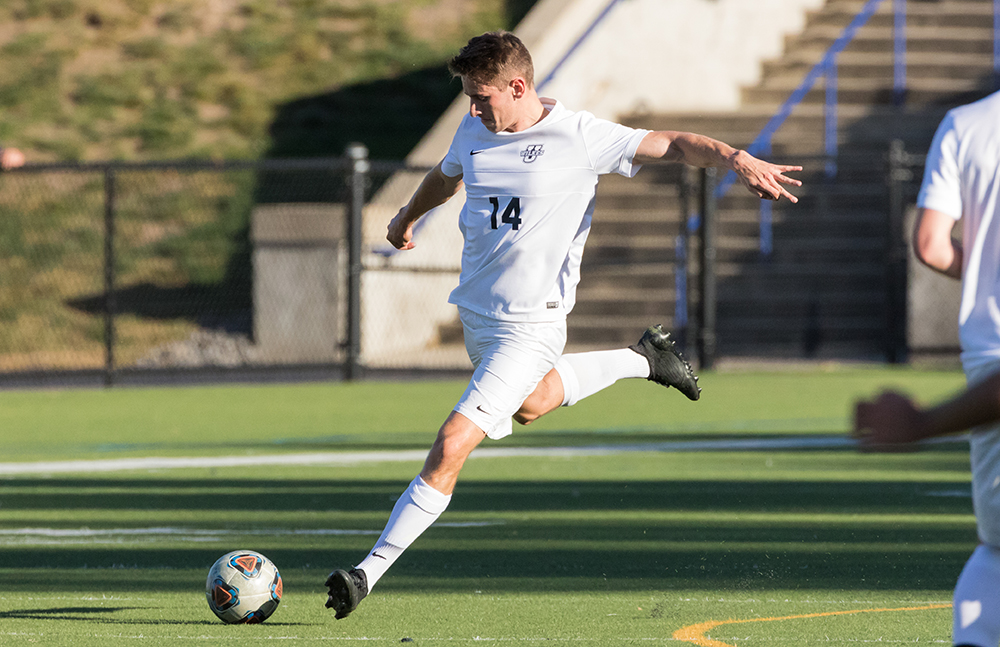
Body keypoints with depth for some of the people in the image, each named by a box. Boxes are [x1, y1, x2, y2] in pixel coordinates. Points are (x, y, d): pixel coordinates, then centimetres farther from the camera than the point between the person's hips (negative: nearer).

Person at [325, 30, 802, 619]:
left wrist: (736, 158, -33)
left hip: (530, 326, -8)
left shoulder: (578, 137, -15)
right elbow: (446, 177, 27)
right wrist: (409, 217, 44)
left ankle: (370, 571, -11)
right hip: (475, 312, 8)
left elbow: (673, 145, -15)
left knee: (450, 450, -15)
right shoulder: (474, 132, 3)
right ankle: (642, 360, 50)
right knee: (531, 404, 32)